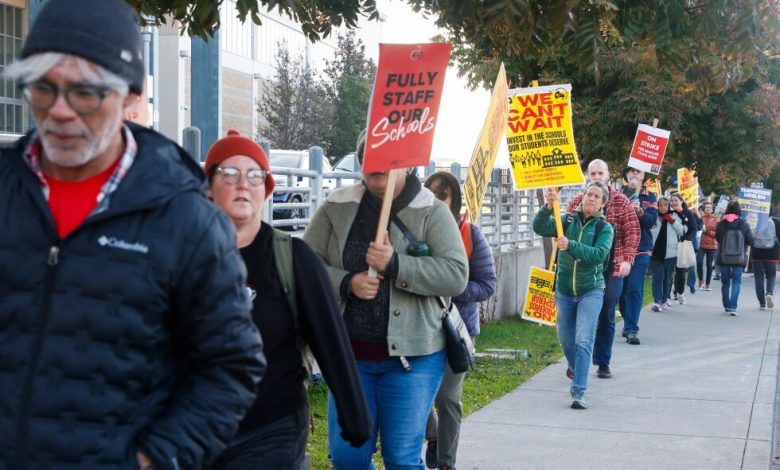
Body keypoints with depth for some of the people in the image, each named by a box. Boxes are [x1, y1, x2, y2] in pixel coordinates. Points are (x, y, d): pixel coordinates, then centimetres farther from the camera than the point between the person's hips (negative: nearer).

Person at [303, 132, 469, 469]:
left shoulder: (432, 211, -2)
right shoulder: (336, 208, 4)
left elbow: (456, 274, -12)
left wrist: (394, 264, -22)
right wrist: (347, 283, -17)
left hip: (411, 355, -3)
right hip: (349, 354, 3)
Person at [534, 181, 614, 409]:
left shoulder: (604, 228, -6)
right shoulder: (567, 220, 0)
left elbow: (598, 254, -23)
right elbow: (540, 228, -15)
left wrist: (570, 246, -34)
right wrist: (547, 208, -33)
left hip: (590, 291, -3)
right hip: (564, 291, 3)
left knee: (583, 340, -14)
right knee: (565, 338, 18)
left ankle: (578, 392, -12)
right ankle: (574, 366, 51)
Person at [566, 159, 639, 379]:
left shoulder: (621, 201, 2)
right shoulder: (576, 203, 4)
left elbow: (633, 232, -1)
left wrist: (627, 259, -12)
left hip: (613, 269, 0)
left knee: (607, 318, 7)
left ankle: (603, 363, 17)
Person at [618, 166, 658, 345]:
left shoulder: (650, 197, 8)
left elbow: (652, 221, -5)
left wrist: (640, 211, -23)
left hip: (640, 250, -1)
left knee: (635, 290, -8)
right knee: (621, 289, 7)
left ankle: (631, 329, -9)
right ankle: (628, 323, 24)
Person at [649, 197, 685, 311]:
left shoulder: (674, 216, 6)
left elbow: (682, 232, 5)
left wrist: (672, 221, -4)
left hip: (670, 253, 2)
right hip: (655, 252, -2)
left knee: (667, 279, 11)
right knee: (657, 278, -7)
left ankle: (664, 301, 22)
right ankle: (657, 302, -10)